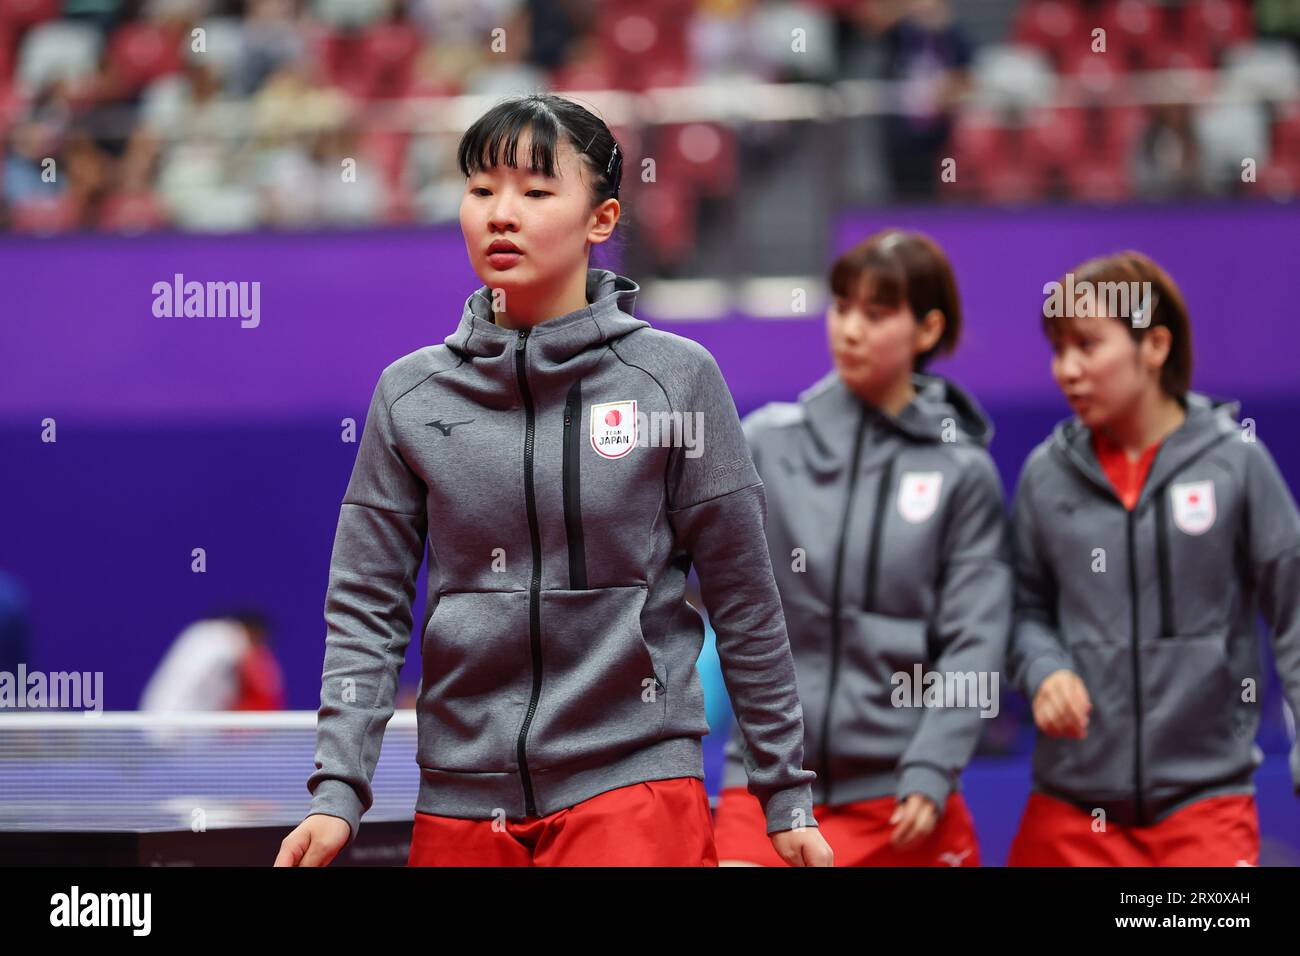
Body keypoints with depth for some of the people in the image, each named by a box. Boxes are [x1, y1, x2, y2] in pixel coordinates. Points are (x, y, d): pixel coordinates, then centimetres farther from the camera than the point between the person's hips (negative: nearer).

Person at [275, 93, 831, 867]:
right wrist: (338, 793, -6)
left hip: (634, 783, -2)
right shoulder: (411, 394, 4)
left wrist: (788, 799, 4)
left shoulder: (677, 379, -2)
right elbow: (366, 609, 5)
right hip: (461, 799, 3)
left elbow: (744, 604, 2)